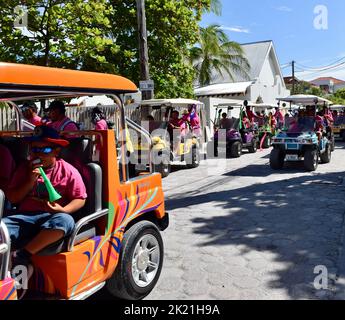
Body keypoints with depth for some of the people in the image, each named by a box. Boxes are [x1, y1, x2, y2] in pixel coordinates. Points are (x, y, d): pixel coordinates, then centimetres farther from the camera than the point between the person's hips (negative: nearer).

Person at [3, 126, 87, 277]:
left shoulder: (68, 171, 3)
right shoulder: (25, 168, 14)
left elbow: (80, 199, 2)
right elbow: (12, 198, 12)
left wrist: (63, 210, -18)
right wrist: (30, 182, -4)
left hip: (52, 217, -3)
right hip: (24, 217, 3)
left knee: (65, 220, -38)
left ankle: (22, 256, -29)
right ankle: (22, 266, -25)